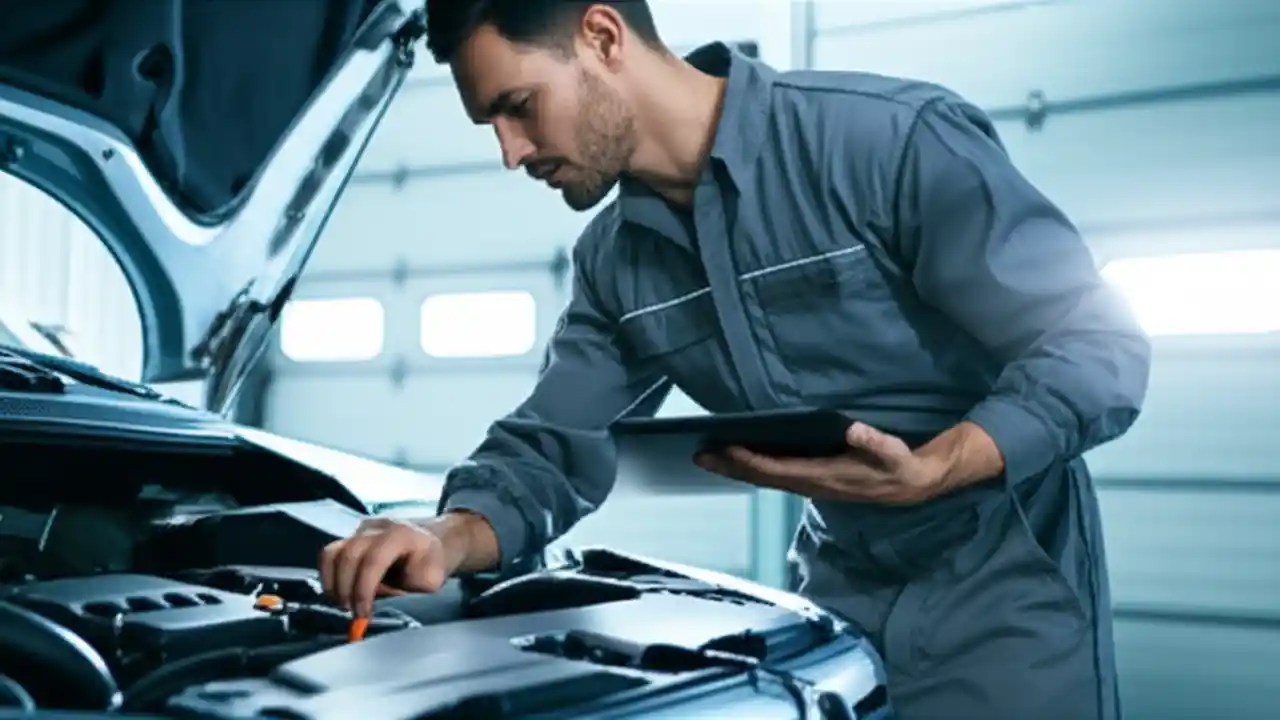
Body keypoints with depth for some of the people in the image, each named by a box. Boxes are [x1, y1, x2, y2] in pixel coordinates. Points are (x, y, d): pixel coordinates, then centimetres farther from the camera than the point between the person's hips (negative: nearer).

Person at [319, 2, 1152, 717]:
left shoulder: (895, 137, -19)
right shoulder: (614, 261, 3)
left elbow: (1098, 349, -18)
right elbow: (548, 449, 4)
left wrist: (926, 472, -34)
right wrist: (452, 537, -18)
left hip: (1003, 583, -5)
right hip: (842, 594, 6)